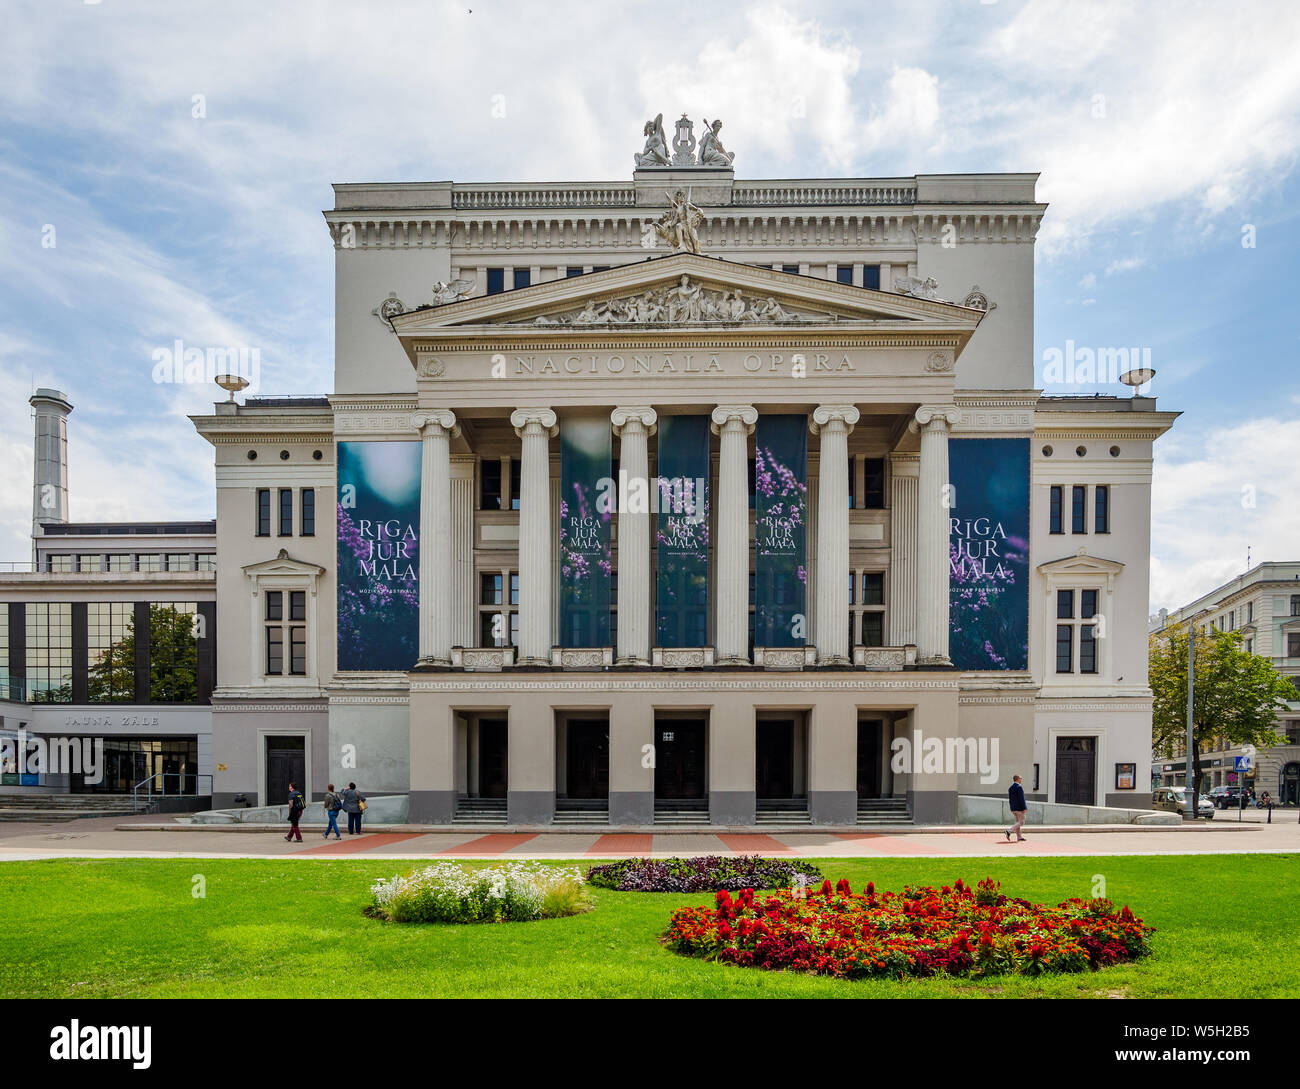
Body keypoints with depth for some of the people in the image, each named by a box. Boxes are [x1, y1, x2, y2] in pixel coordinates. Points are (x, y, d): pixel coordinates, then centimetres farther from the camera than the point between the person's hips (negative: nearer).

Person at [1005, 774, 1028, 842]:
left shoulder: (1010, 788, 11)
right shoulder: (1019, 787, -13)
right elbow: (1021, 798, -18)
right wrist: (1024, 808, -18)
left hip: (1013, 809, 8)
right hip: (1020, 808, -8)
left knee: (1017, 822, 11)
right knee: (1021, 823, -4)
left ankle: (1019, 837, 10)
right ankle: (1009, 831, -16)